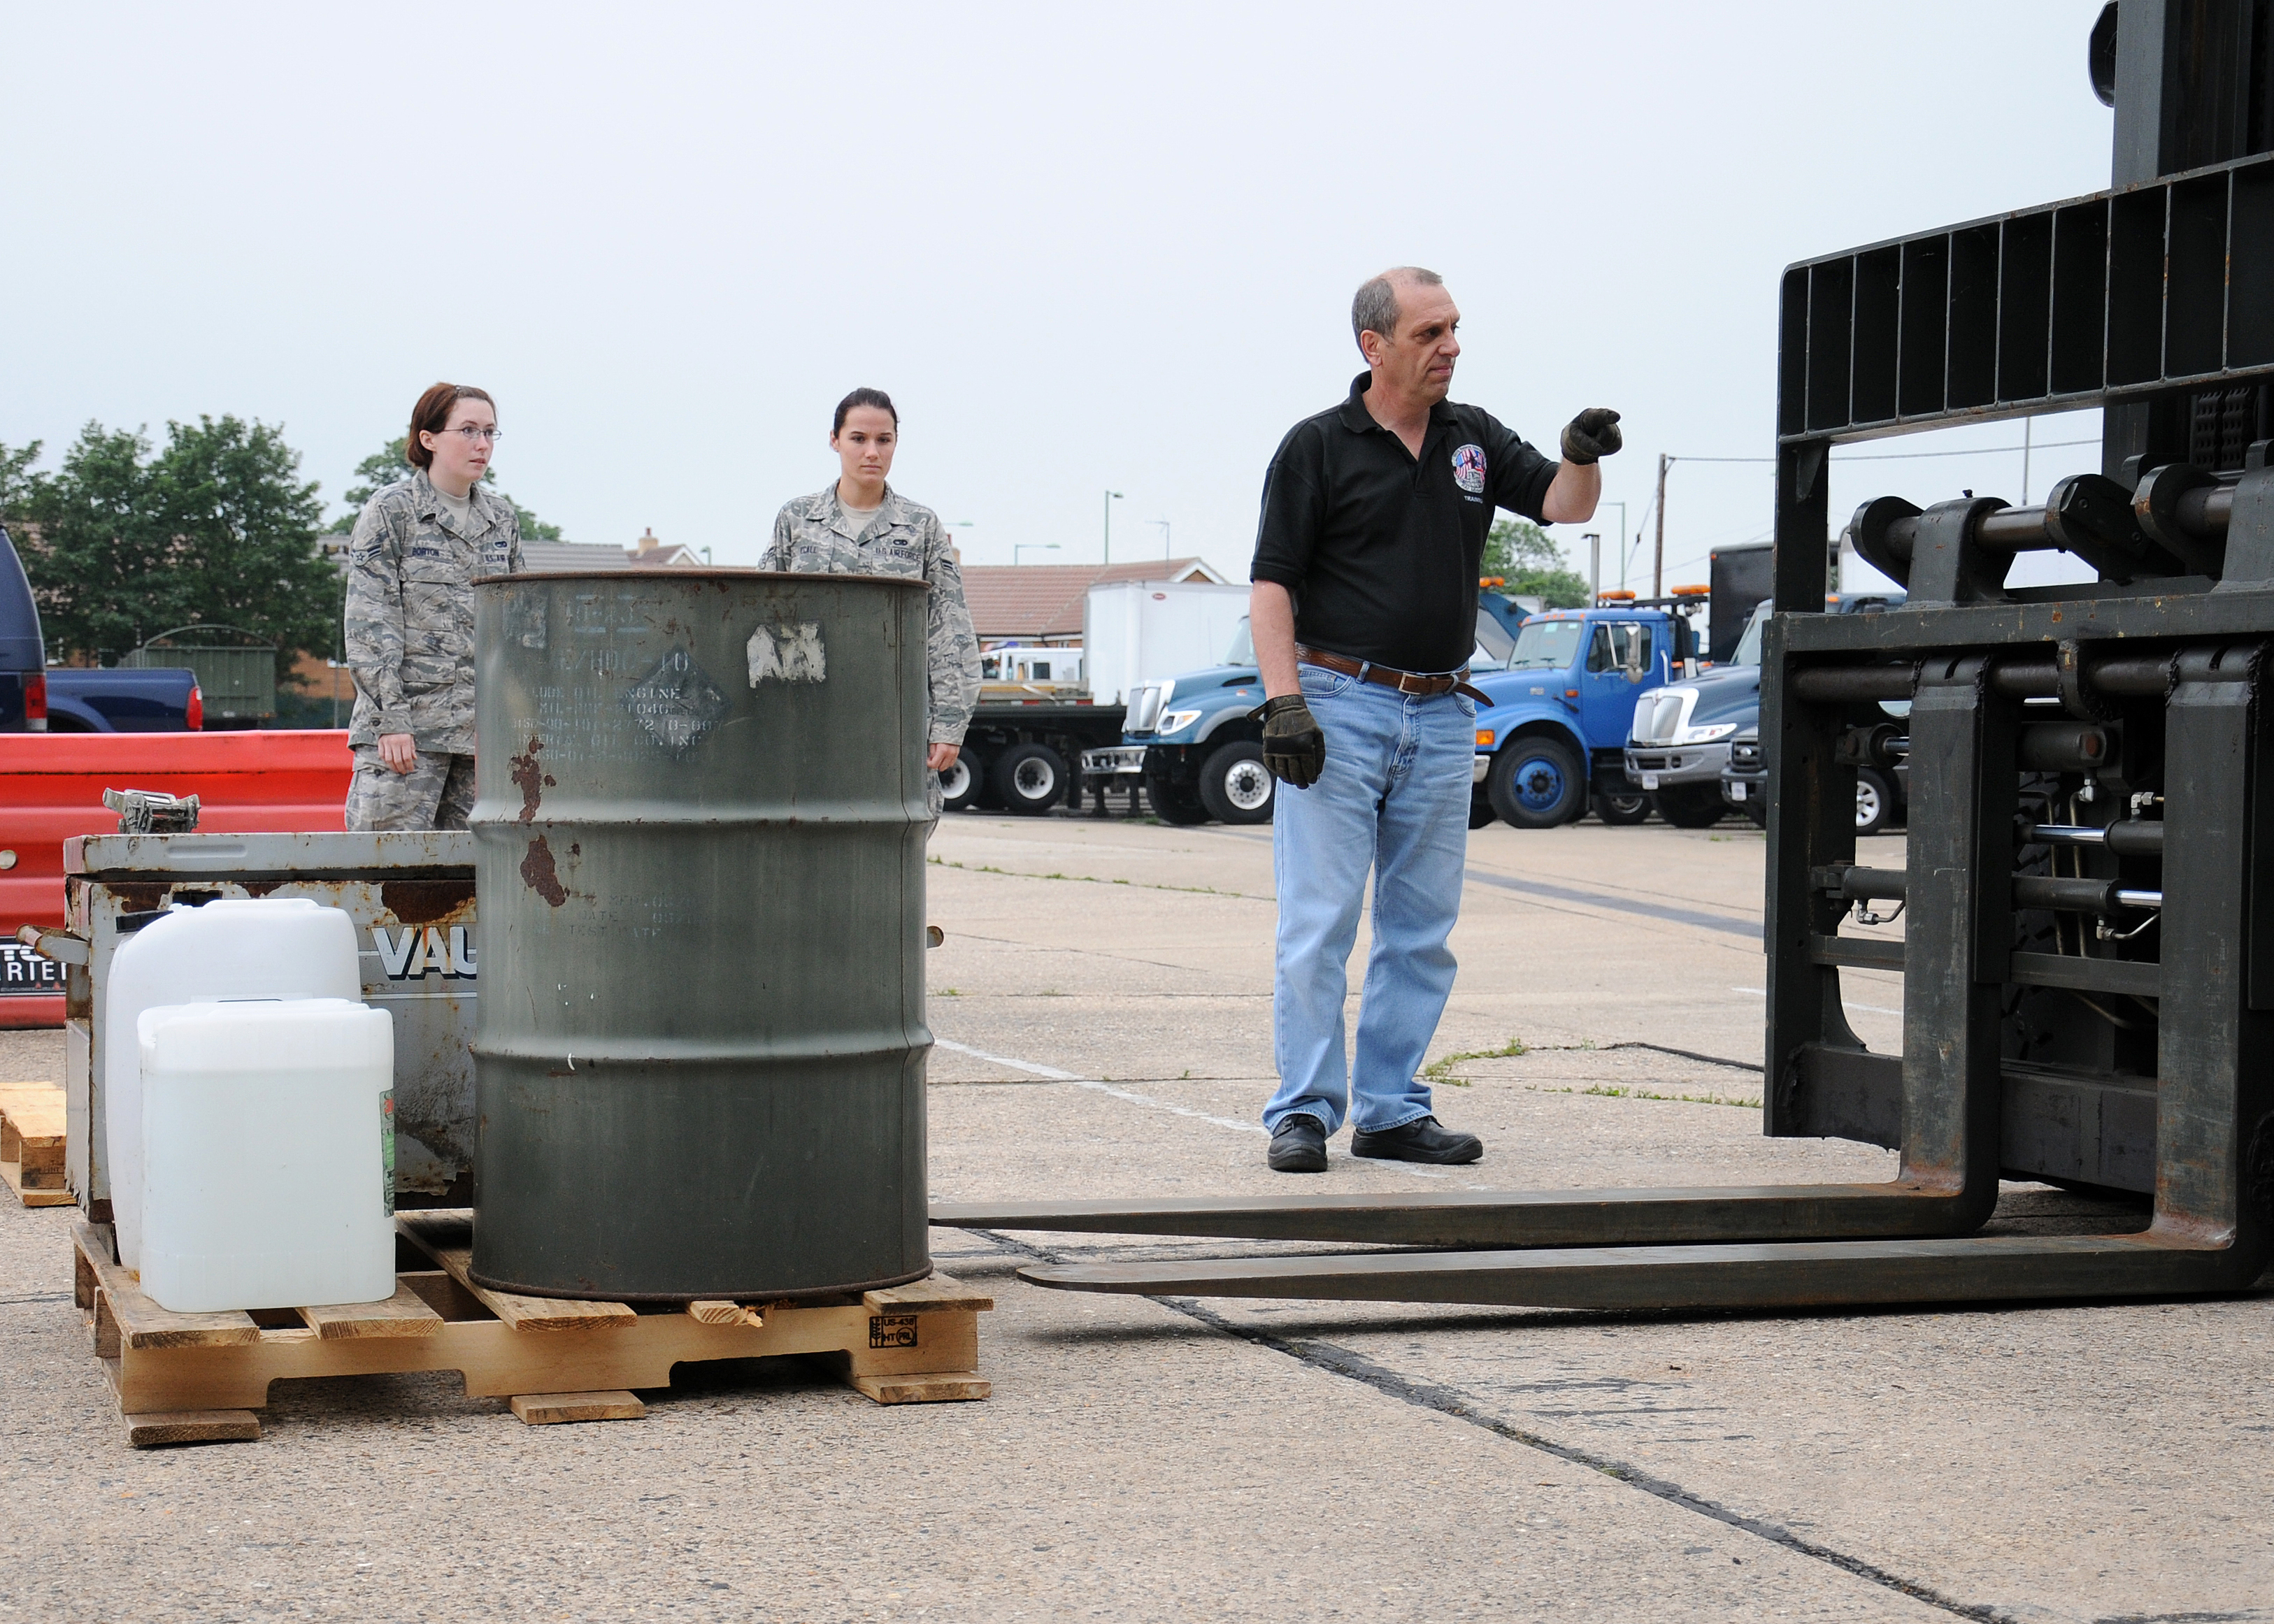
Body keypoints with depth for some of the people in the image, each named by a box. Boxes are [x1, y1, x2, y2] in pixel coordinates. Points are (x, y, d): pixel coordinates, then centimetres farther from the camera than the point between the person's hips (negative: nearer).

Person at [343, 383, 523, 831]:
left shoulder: (502, 519, 14)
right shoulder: (391, 510, -1)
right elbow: (370, 623, -6)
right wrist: (391, 719, -14)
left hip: (483, 727, 5)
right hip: (406, 726, -5)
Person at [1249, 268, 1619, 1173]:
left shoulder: (1473, 440, 12)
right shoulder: (1319, 447, -3)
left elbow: (1563, 505, 5)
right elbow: (1271, 585, -5)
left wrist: (1583, 457, -17)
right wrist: (1284, 702, -15)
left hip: (1441, 716, 5)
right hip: (1341, 707, -5)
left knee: (1422, 928, 8)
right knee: (1319, 921, -6)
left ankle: (1391, 1111, 15)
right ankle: (1304, 1111, 0)